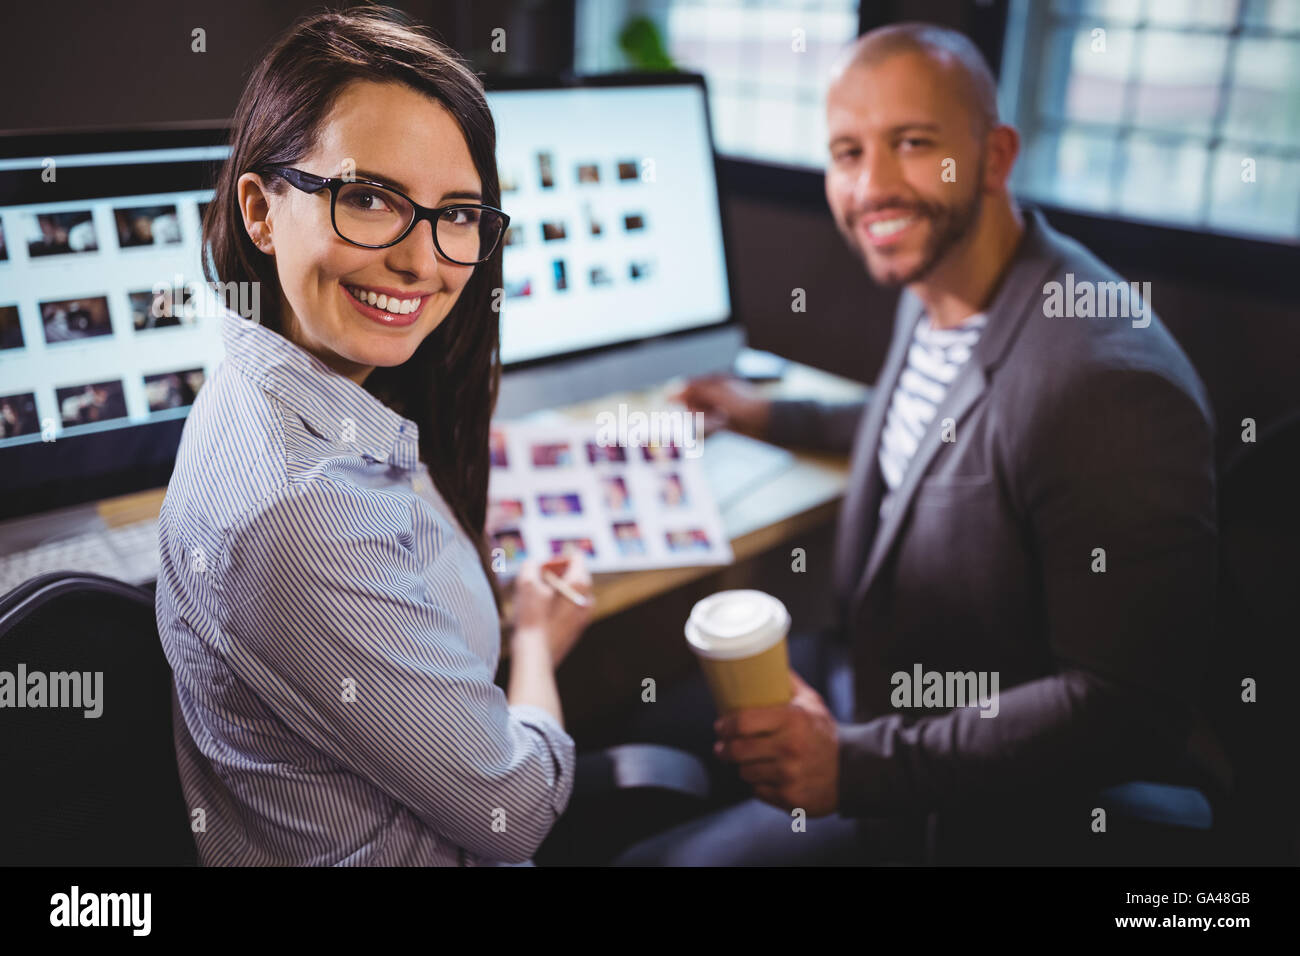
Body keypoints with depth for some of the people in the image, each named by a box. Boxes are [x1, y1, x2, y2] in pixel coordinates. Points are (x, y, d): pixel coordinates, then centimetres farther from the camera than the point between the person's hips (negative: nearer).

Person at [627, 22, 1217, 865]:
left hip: (960, 813, -8)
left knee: (657, 856, -9)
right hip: (865, 684, 8)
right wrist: (769, 417, 24)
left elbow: (1130, 710, -28)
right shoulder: (931, 295, -3)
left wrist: (860, 763, -28)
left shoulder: (1114, 386, -32)